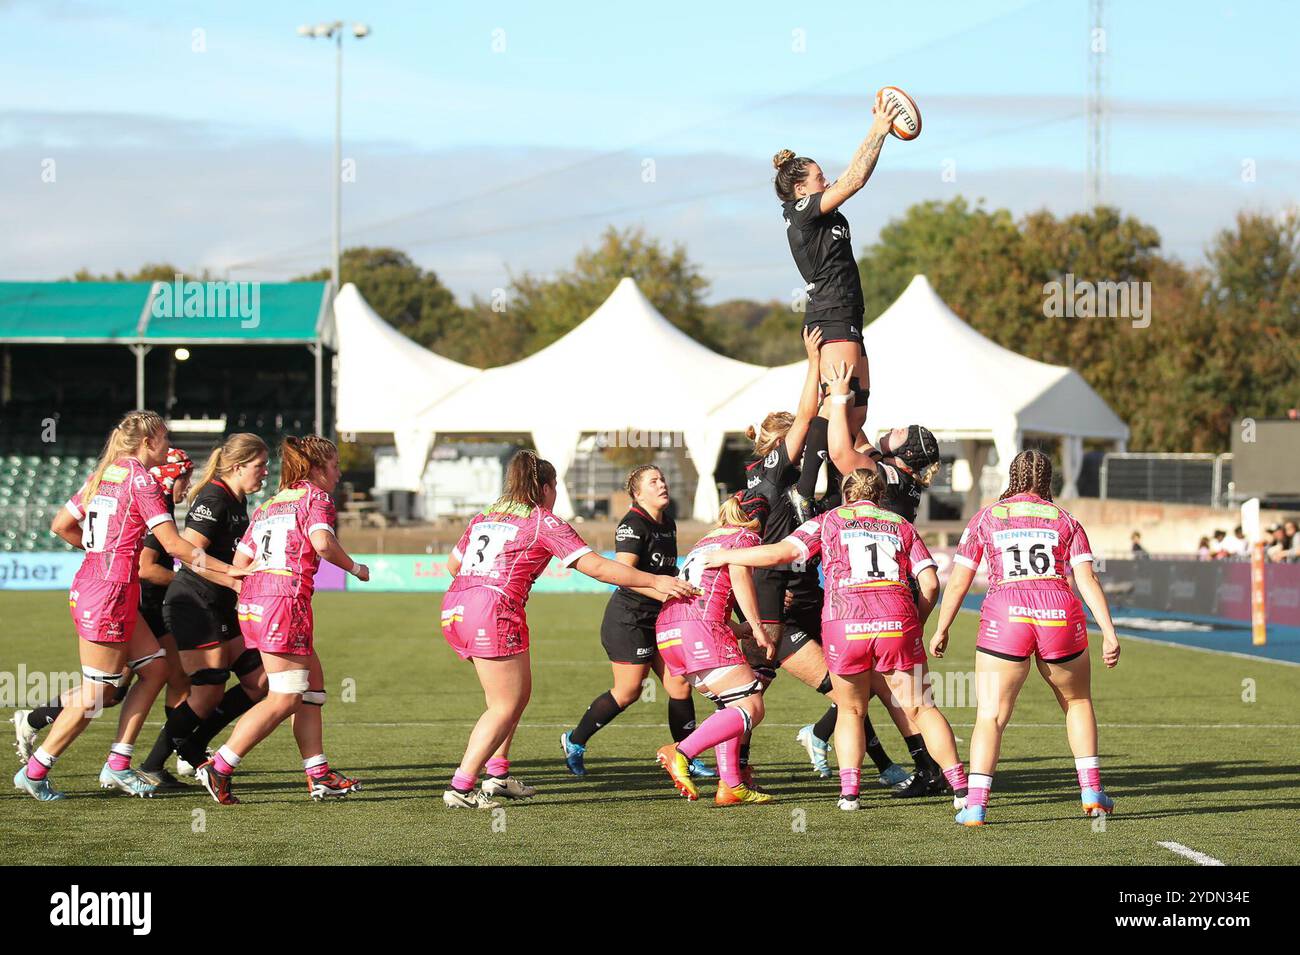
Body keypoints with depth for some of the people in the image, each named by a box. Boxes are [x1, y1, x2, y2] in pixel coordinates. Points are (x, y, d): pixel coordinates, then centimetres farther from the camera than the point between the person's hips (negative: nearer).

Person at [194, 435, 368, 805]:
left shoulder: (267, 506, 23)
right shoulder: (315, 497, 2)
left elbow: (239, 562, 17)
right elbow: (322, 542, -16)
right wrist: (355, 568, -1)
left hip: (251, 603, 9)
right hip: (286, 599, -9)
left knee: (313, 683, 15)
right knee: (284, 700, -6)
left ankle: (319, 775, 12)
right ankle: (218, 768, -10)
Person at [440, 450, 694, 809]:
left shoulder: (484, 517, 21)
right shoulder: (545, 523, 2)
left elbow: (453, 564, 29)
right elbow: (598, 567, -2)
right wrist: (655, 581, 2)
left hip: (453, 607, 8)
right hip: (493, 611, -8)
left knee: (519, 691, 20)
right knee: (505, 706, -1)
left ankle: (497, 774, 21)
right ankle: (461, 788, -7)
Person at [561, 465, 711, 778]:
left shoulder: (668, 524, 12)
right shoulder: (633, 525, -16)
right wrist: (661, 592, -38)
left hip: (659, 620, 8)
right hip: (628, 619, -8)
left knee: (680, 685, 0)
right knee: (627, 692, -3)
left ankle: (686, 758, 8)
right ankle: (575, 741, 14)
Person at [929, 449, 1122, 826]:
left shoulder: (985, 518, 15)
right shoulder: (1065, 521, 16)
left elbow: (958, 582, 11)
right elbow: (1087, 579, 4)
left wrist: (942, 630, 20)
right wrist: (1109, 633, 2)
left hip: (1005, 616, -1)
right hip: (1059, 614, 1)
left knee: (991, 715, -1)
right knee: (1078, 702, 24)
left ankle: (975, 805, -14)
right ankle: (1092, 792, 23)